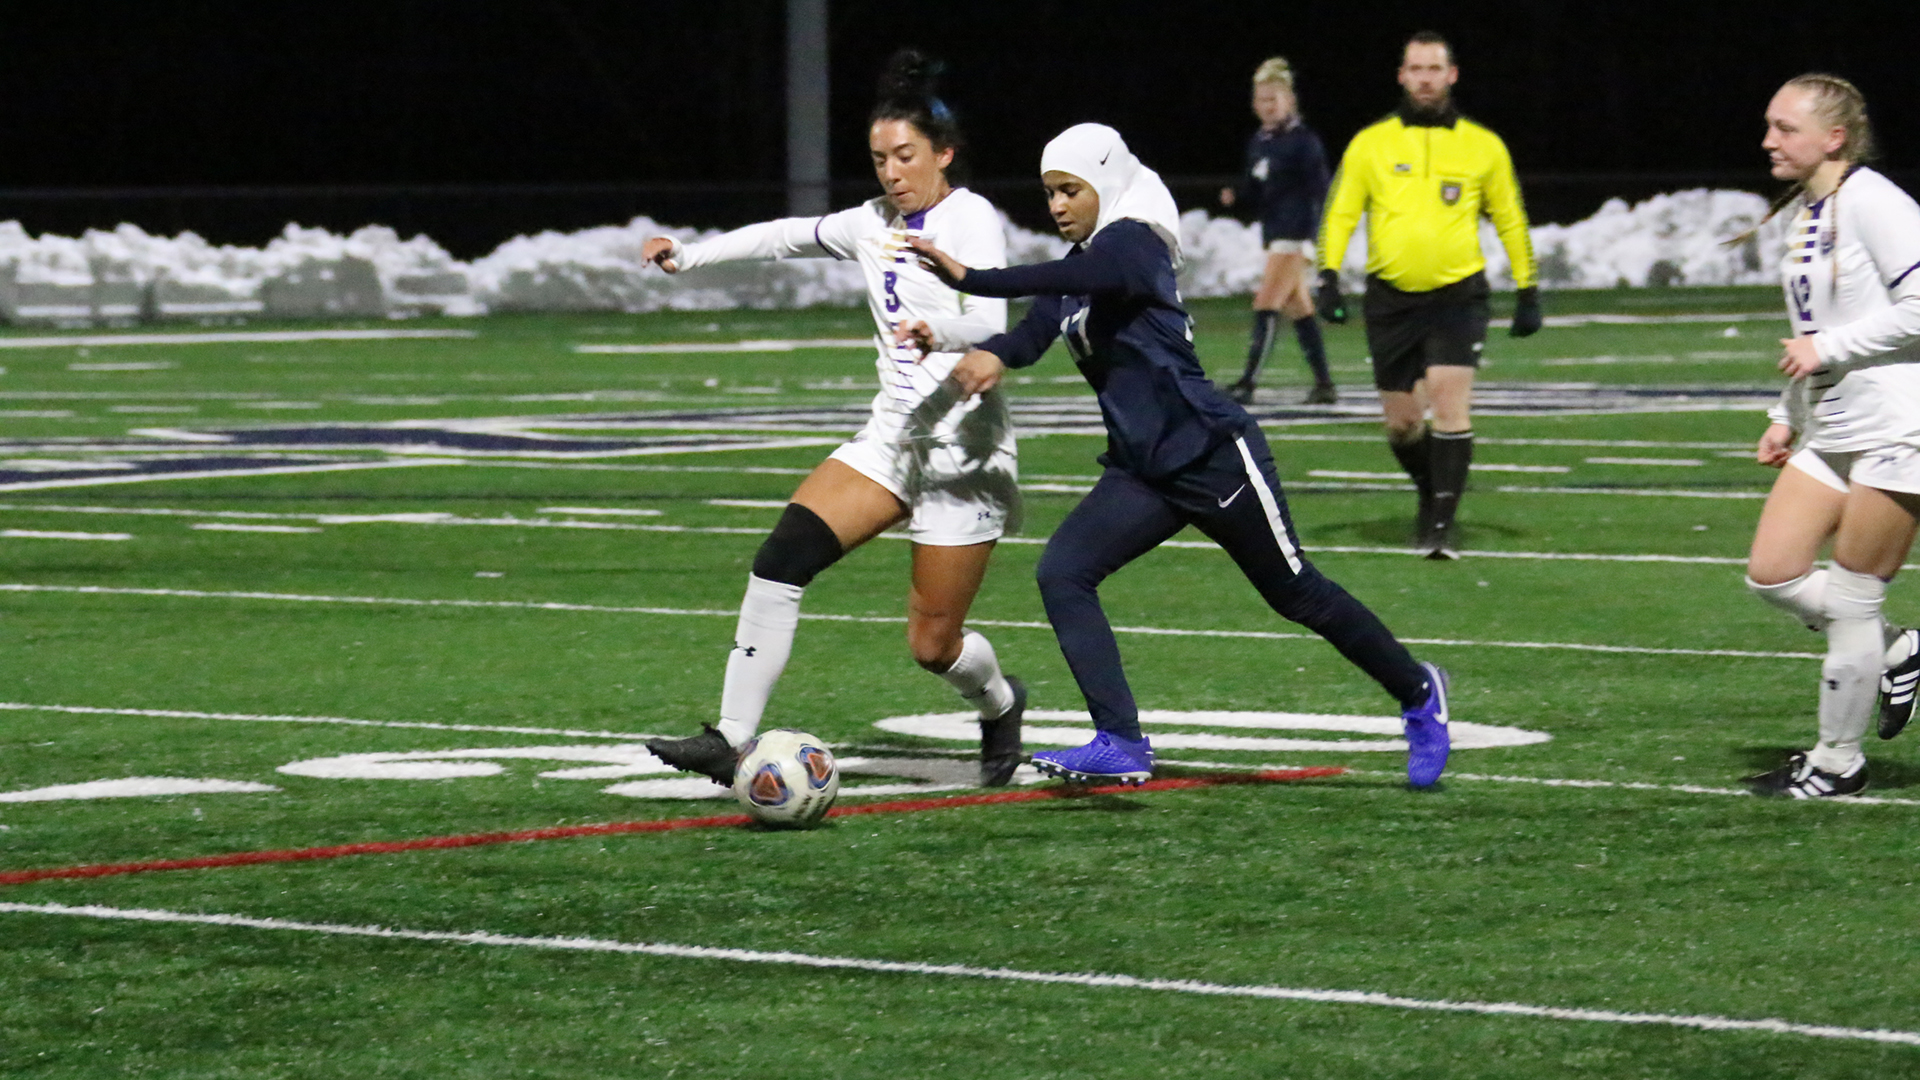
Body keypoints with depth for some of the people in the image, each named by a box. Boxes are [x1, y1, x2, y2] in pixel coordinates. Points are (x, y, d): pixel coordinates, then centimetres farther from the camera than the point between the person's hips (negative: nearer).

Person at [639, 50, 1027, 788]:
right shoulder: (875, 224, 10)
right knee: (783, 555, -15)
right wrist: (691, 255, 32)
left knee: (933, 643, -2)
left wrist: (939, 331, -47)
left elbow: (990, 323, -26)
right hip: (891, 441, 6)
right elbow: (793, 235, 28)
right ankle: (731, 740, -15)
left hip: (963, 453, -6)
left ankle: (1000, 705, 34)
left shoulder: (970, 219, -11)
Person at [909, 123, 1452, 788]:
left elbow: (1076, 277, -36)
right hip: (1144, 470, 8)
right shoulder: (1077, 263, 11)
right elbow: (1031, 336, -6)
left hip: (1214, 456, -8)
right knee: (1062, 573, -12)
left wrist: (970, 279, -45)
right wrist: (987, 355, -29)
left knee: (1296, 594, 6)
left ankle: (1417, 691, 27)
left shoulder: (1132, 242, -14)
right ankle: (1120, 744, -15)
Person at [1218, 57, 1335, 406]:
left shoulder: (1303, 141, -10)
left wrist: (1306, 237, -20)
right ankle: (1324, 385, 18)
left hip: (1297, 235, -9)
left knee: (1266, 307, -12)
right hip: (1275, 234, 9)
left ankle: (1248, 383, -12)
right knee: (1299, 309, 11)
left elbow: (1318, 191, -14)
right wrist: (1235, 196, -3)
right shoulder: (1259, 142, 13)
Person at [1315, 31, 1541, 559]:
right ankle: (1432, 494, 33)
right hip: (1391, 299, 2)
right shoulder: (1370, 144, 5)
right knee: (1401, 424, 5)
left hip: (1458, 295, -2)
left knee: (1450, 401, -18)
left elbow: (1511, 220, 13)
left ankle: (1441, 524, -14)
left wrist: (1528, 292, 10)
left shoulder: (1483, 147, 5)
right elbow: (1340, 213, 6)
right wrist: (1329, 275, -7)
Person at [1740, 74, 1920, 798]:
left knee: (1849, 597, -3)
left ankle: (1838, 762, 10)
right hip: (1829, 432, 9)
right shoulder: (1801, 214, 14)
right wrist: (1786, 416, 19)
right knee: (1772, 575, 2)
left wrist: (1828, 348, -17)